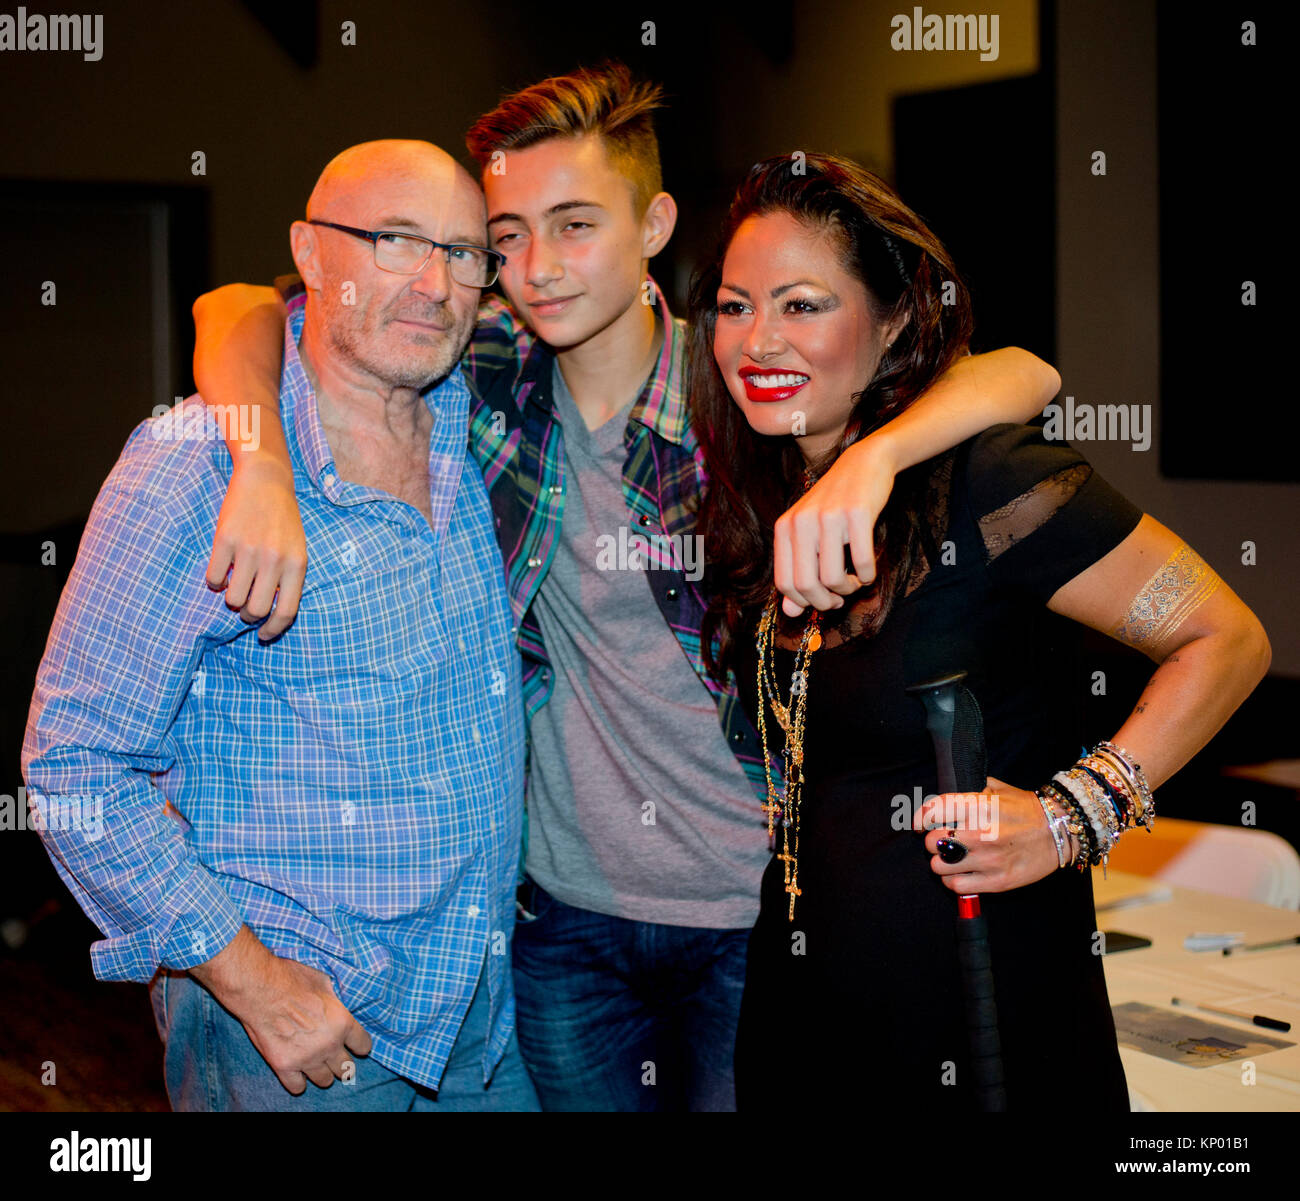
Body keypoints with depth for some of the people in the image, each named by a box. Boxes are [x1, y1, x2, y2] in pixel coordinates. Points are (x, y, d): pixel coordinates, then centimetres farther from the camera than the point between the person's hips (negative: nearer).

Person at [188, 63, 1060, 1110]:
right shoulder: (483, 369, -5)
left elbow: (1022, 377, -21)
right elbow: (240, 311, -7)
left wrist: (870, 456, -42)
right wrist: (262, 468, -27)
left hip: (753, 918, -2)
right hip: (564, 917, 3)